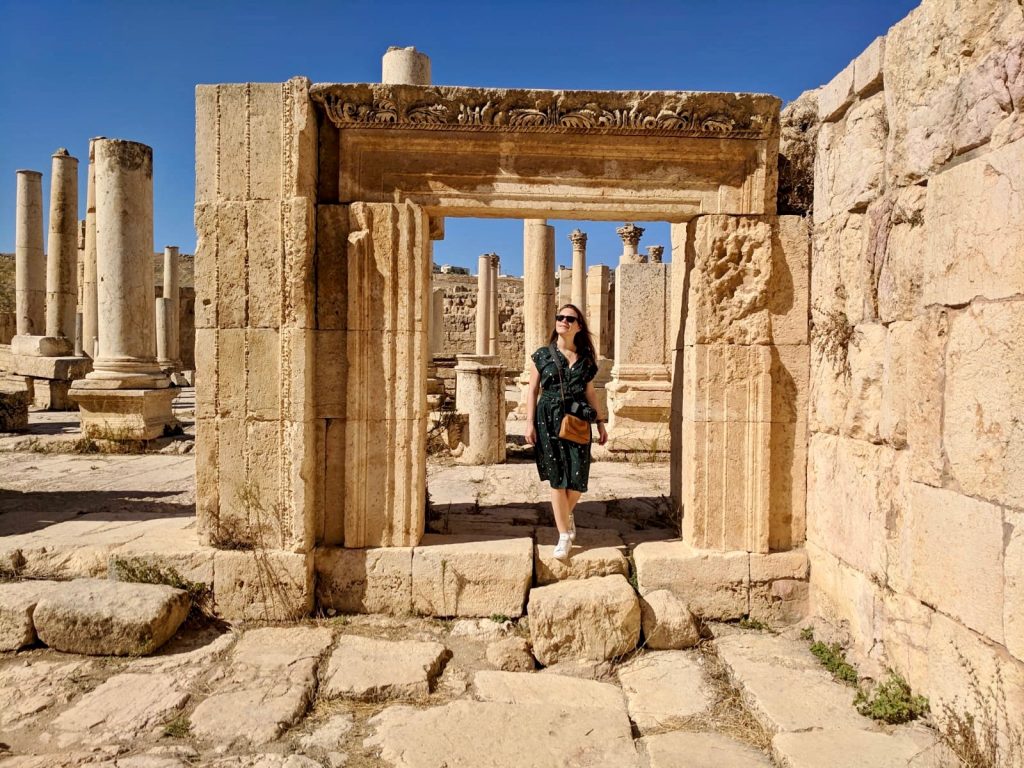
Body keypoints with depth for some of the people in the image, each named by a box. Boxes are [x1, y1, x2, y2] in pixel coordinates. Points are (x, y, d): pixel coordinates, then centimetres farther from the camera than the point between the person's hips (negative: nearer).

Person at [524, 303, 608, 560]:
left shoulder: (585, 357, 9)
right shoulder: (542, 355, 3)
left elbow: (590, 392, 14)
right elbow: (532, 390, 2)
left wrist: (600, 423, 11)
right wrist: (529, 423, -5)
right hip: (549, 420, -2)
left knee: (578, 479, -2)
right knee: (557, 478, -1)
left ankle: (566, 514, 31)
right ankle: (564, 535, 10)